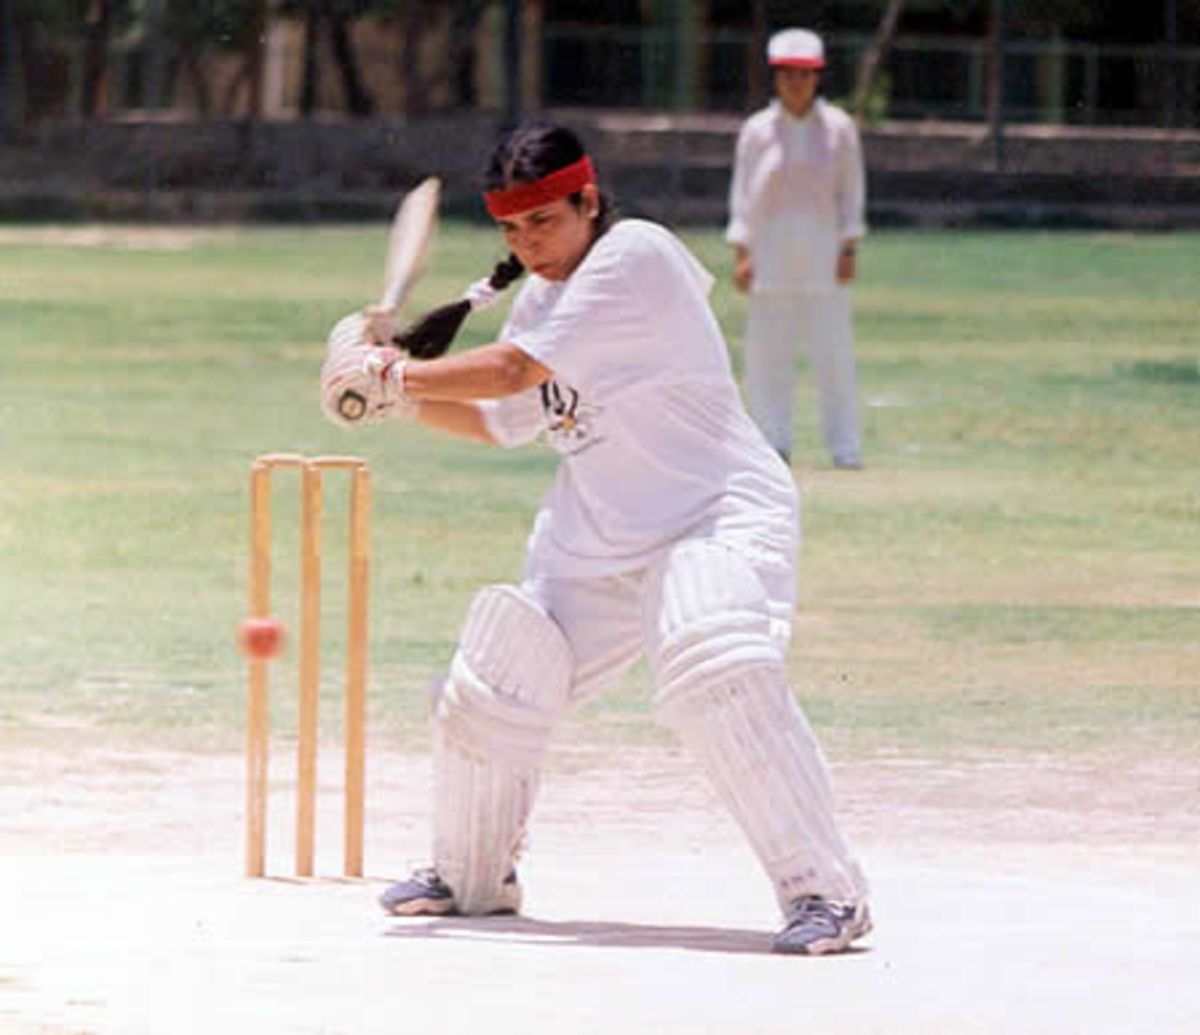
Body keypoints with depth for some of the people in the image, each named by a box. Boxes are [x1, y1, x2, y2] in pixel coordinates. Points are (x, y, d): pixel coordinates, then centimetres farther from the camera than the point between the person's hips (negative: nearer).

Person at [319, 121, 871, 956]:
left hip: (719, 517, -9)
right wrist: (405, 395, 6)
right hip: (598, 541, 9)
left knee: (717, 675, -32)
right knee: (489, 691, 6)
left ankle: (825, 892, -28)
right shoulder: (543, 297, 11)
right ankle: (472, 877, 30)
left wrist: (393, 377, -11)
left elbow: (514, 371, -20)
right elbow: (500, 421, 21)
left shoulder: (635, 256, -16)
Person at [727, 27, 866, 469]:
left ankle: (845, 447, -2)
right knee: (766, 348, -2)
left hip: (822, 249, -1)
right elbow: (742, 195, 5)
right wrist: (741, 253, -3)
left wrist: (848, 249, -2)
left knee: (833, 349, -4)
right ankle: (772, 443, 3)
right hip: (770, 249, 1)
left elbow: (851, 192, 6)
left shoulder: (838, 127, 6)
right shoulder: (757, 130, 5)